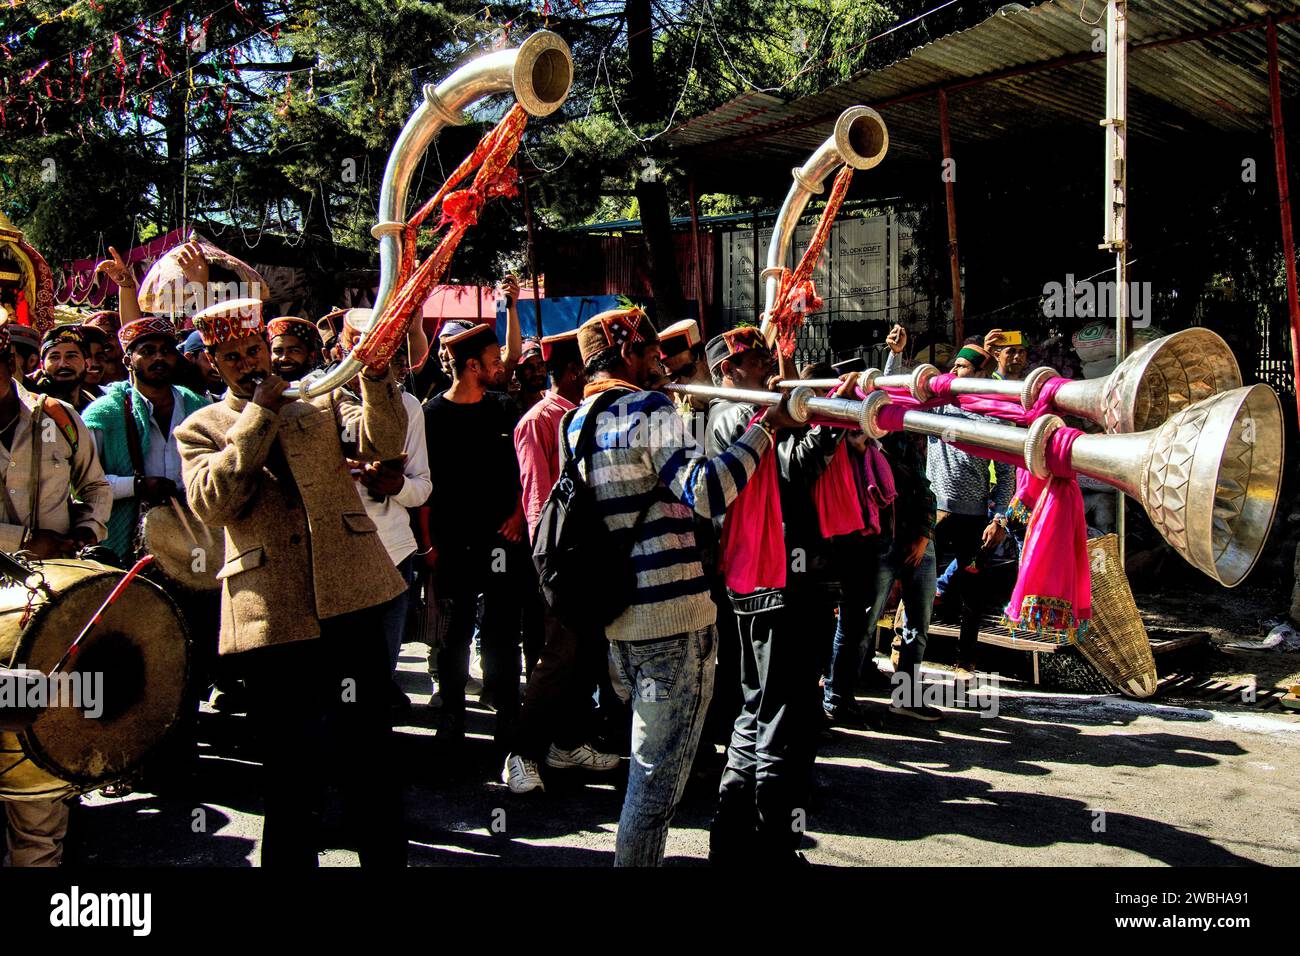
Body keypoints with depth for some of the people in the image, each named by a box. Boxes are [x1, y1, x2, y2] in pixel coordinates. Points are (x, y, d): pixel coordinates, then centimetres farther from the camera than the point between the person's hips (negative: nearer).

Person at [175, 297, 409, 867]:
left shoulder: (322, 401, 12)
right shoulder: (201, 428, 10)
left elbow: (382, 441, -7)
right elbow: (211, 502, -9)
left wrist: (374, 370, -23)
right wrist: (257, 414, -10)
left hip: (348, 601, 1)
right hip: (270, 615, -1)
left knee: (368, 752, 8)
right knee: (290, 767, 10)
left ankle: (387, 857, 23)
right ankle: (290, 858, 27)